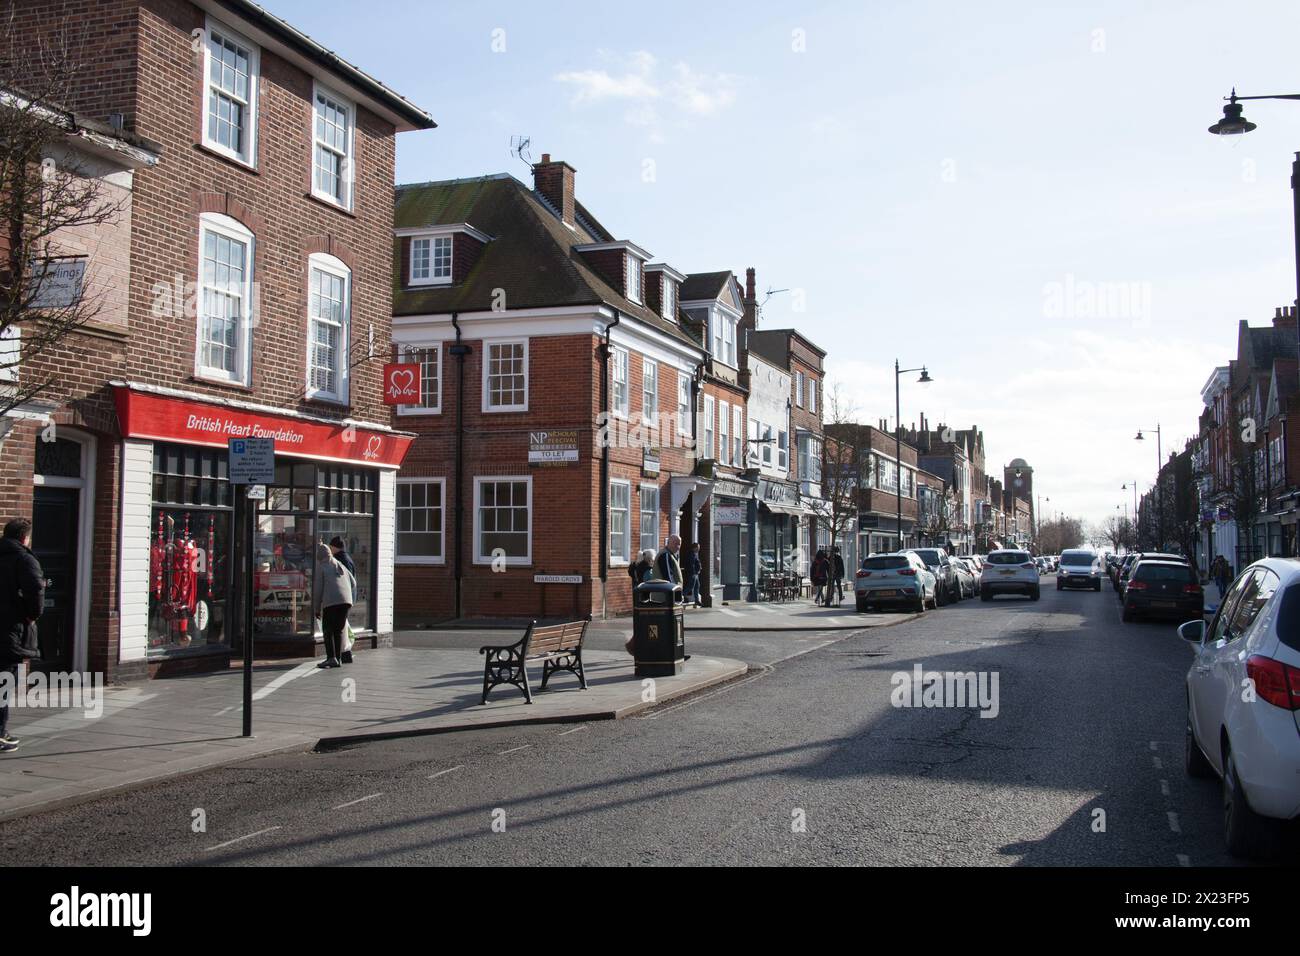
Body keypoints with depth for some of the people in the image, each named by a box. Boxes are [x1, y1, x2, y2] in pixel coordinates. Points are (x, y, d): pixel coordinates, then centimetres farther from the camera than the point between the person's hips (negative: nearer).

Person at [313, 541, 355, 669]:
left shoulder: (320, 566, 5)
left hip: (331, 602, -5)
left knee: (328, 630, 2)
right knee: (339, 630, 12)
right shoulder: (340, 565, 22)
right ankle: (338, 658, 9)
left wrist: (317, 608, 7)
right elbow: (353, 583, 24)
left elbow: (317, 588, 1)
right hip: (346, 601, 5)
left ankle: (331, 657, -9)